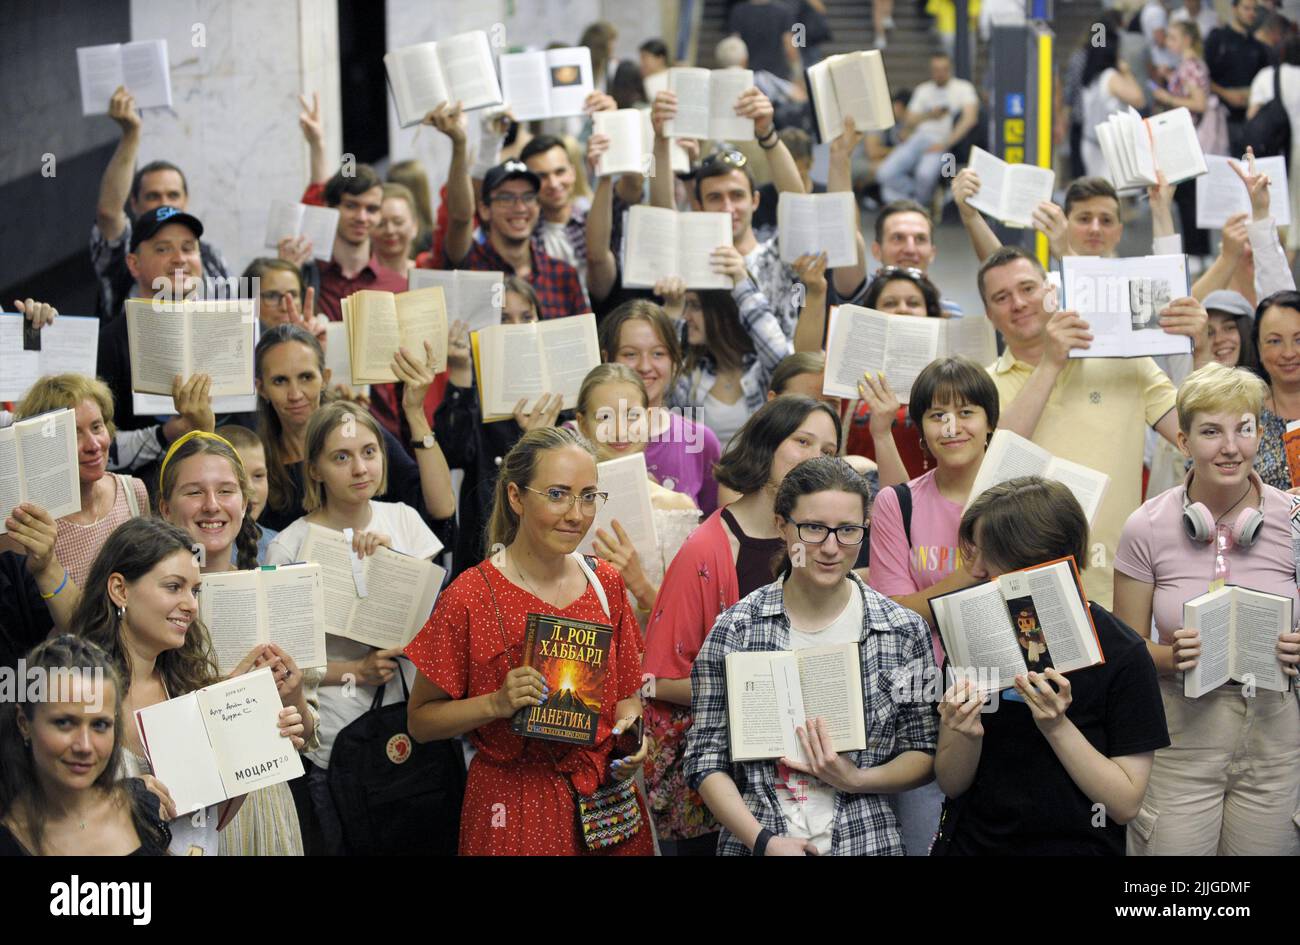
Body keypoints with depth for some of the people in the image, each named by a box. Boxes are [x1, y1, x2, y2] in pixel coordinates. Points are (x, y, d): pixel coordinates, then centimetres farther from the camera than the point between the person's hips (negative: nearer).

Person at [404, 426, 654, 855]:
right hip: (513, 809, -4)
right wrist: (496, 704, -22)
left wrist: (631, 730, -6)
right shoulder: (470, 598, -12)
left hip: (608, 799, 5)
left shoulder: (606, 584, 3)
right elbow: (420, 720, -7)